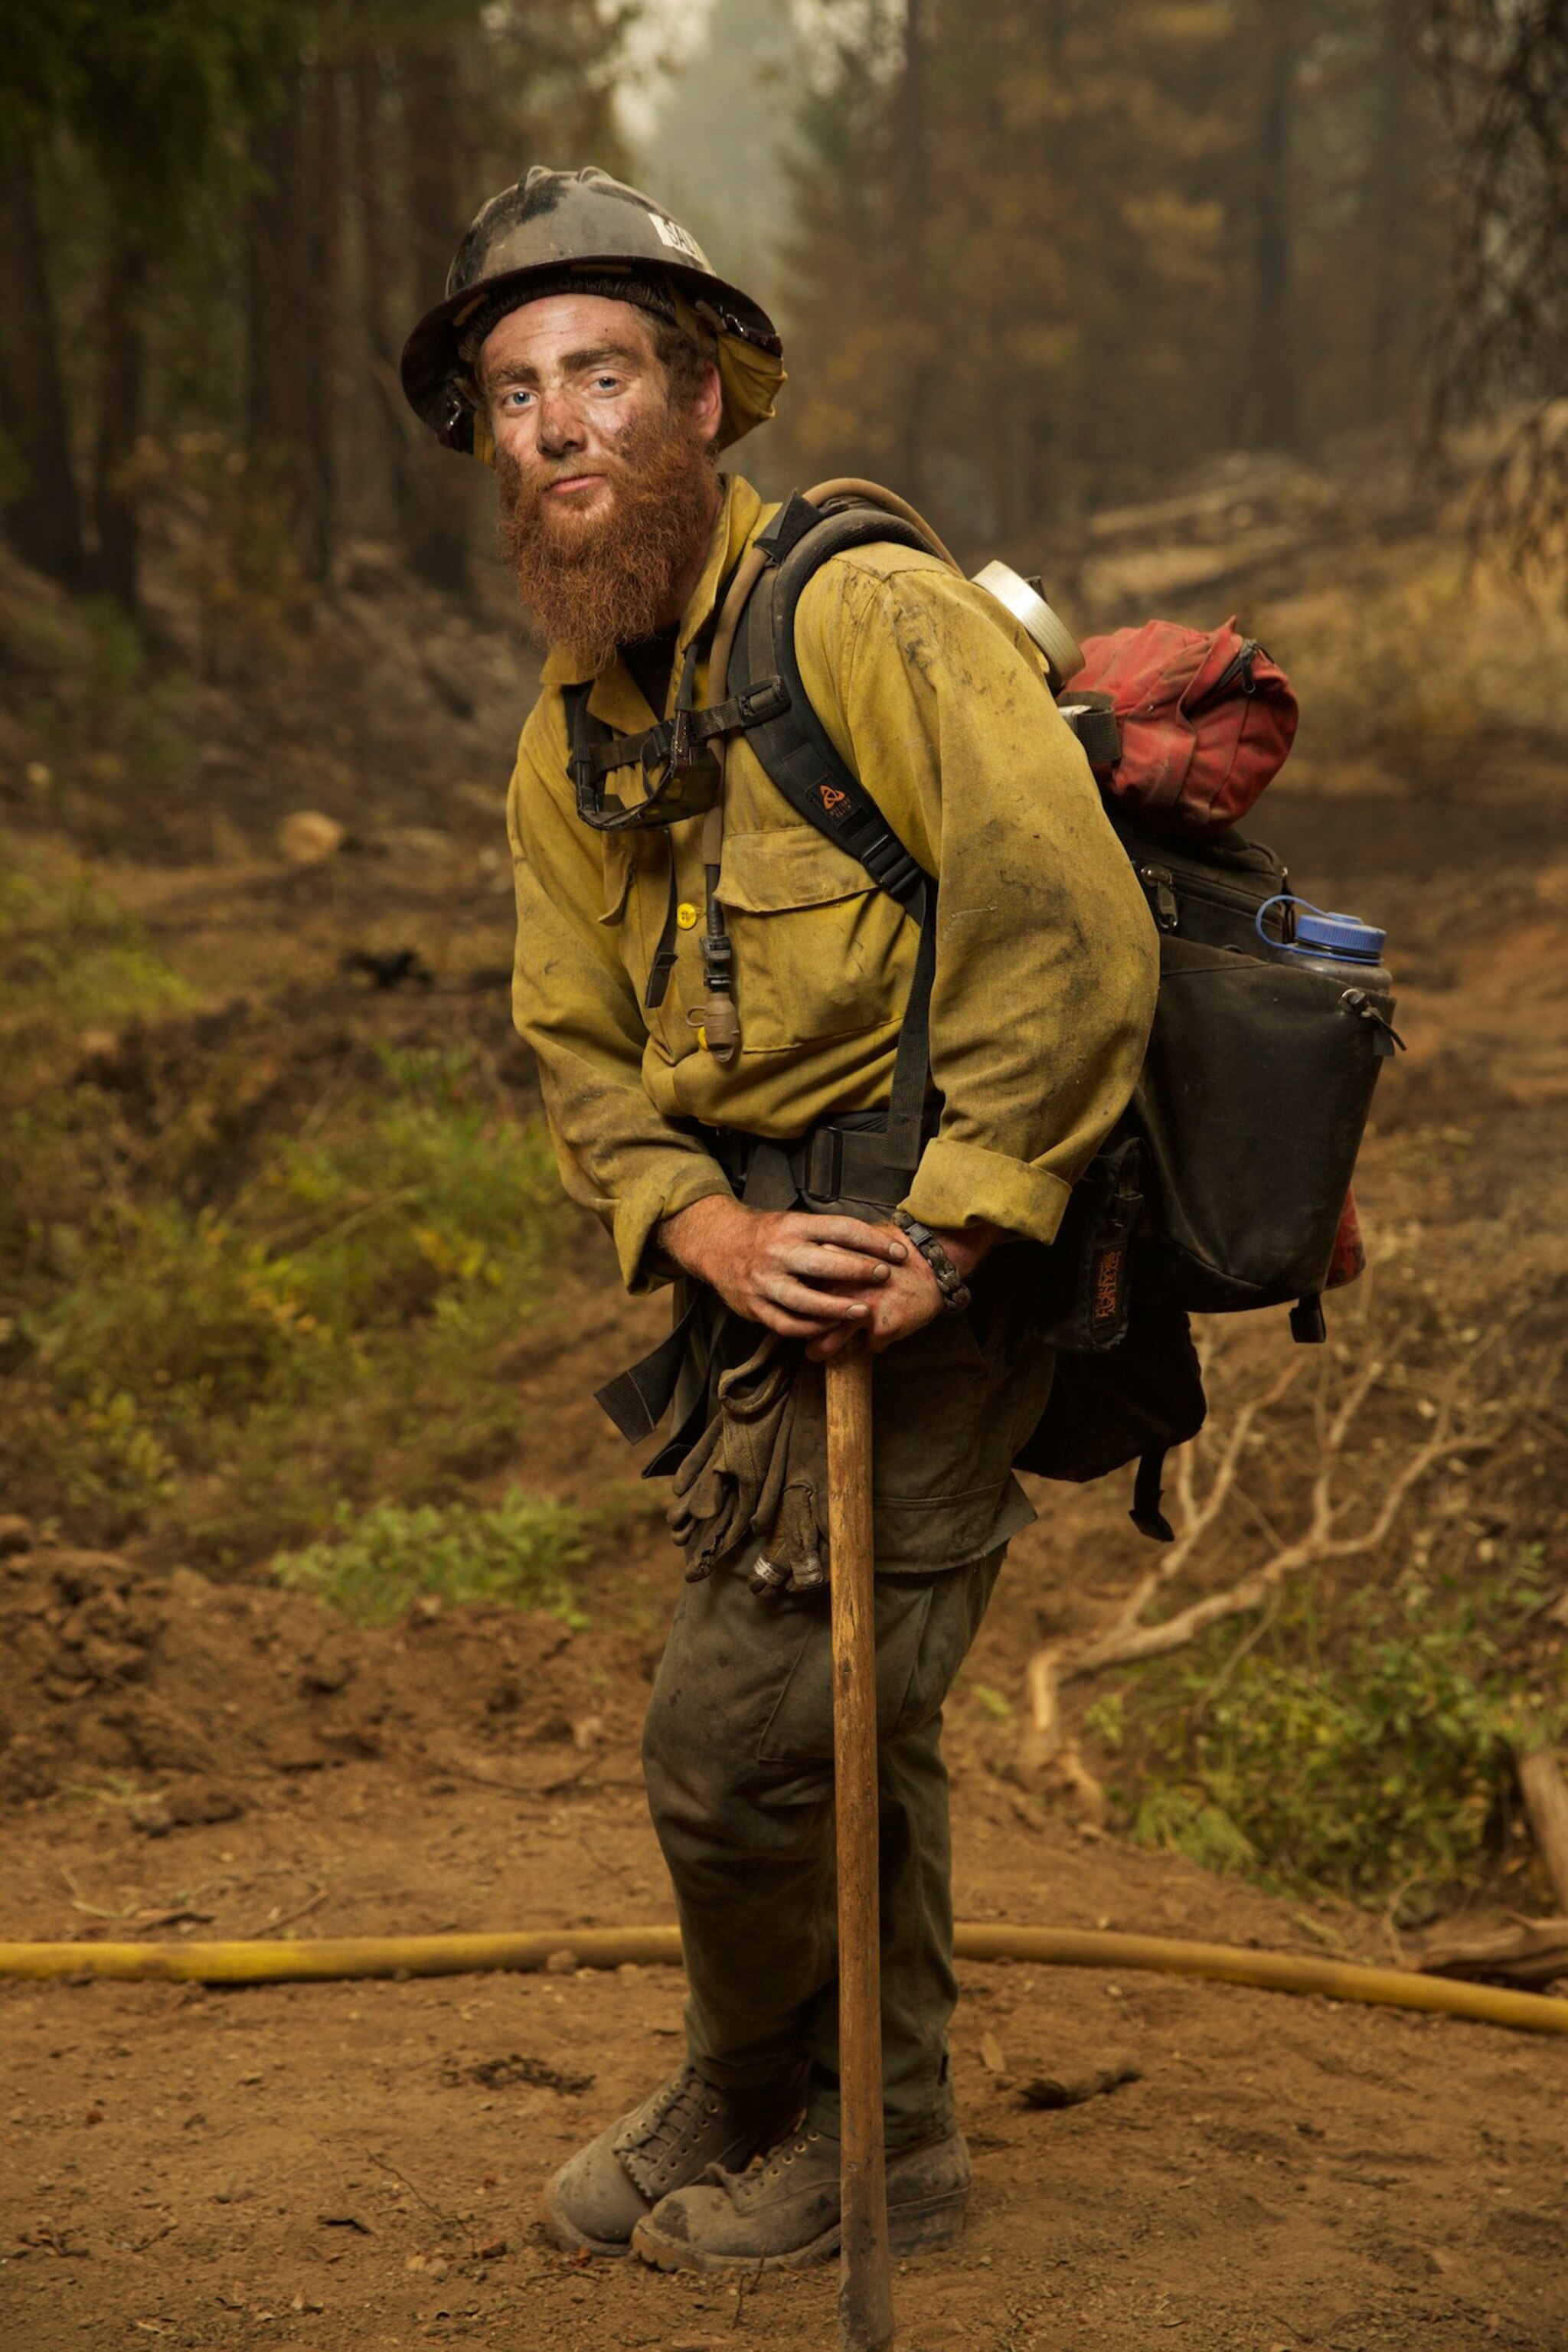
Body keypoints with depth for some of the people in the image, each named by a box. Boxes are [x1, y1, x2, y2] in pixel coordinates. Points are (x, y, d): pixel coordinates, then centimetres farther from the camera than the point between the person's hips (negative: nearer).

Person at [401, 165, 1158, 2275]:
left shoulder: (874, 617, -14)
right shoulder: (569, 745, 11)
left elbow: (1074, 947, -21)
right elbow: (578, 1050, 10)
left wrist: (937, 1252, -20)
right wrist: (710, 1231, -10)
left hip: (941, 1254, -8)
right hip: (770, 1271, 8)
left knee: (745, 1737, -6)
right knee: (846, 1721, 18)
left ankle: (759, 2120, 19)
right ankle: (884, 2138, 35)